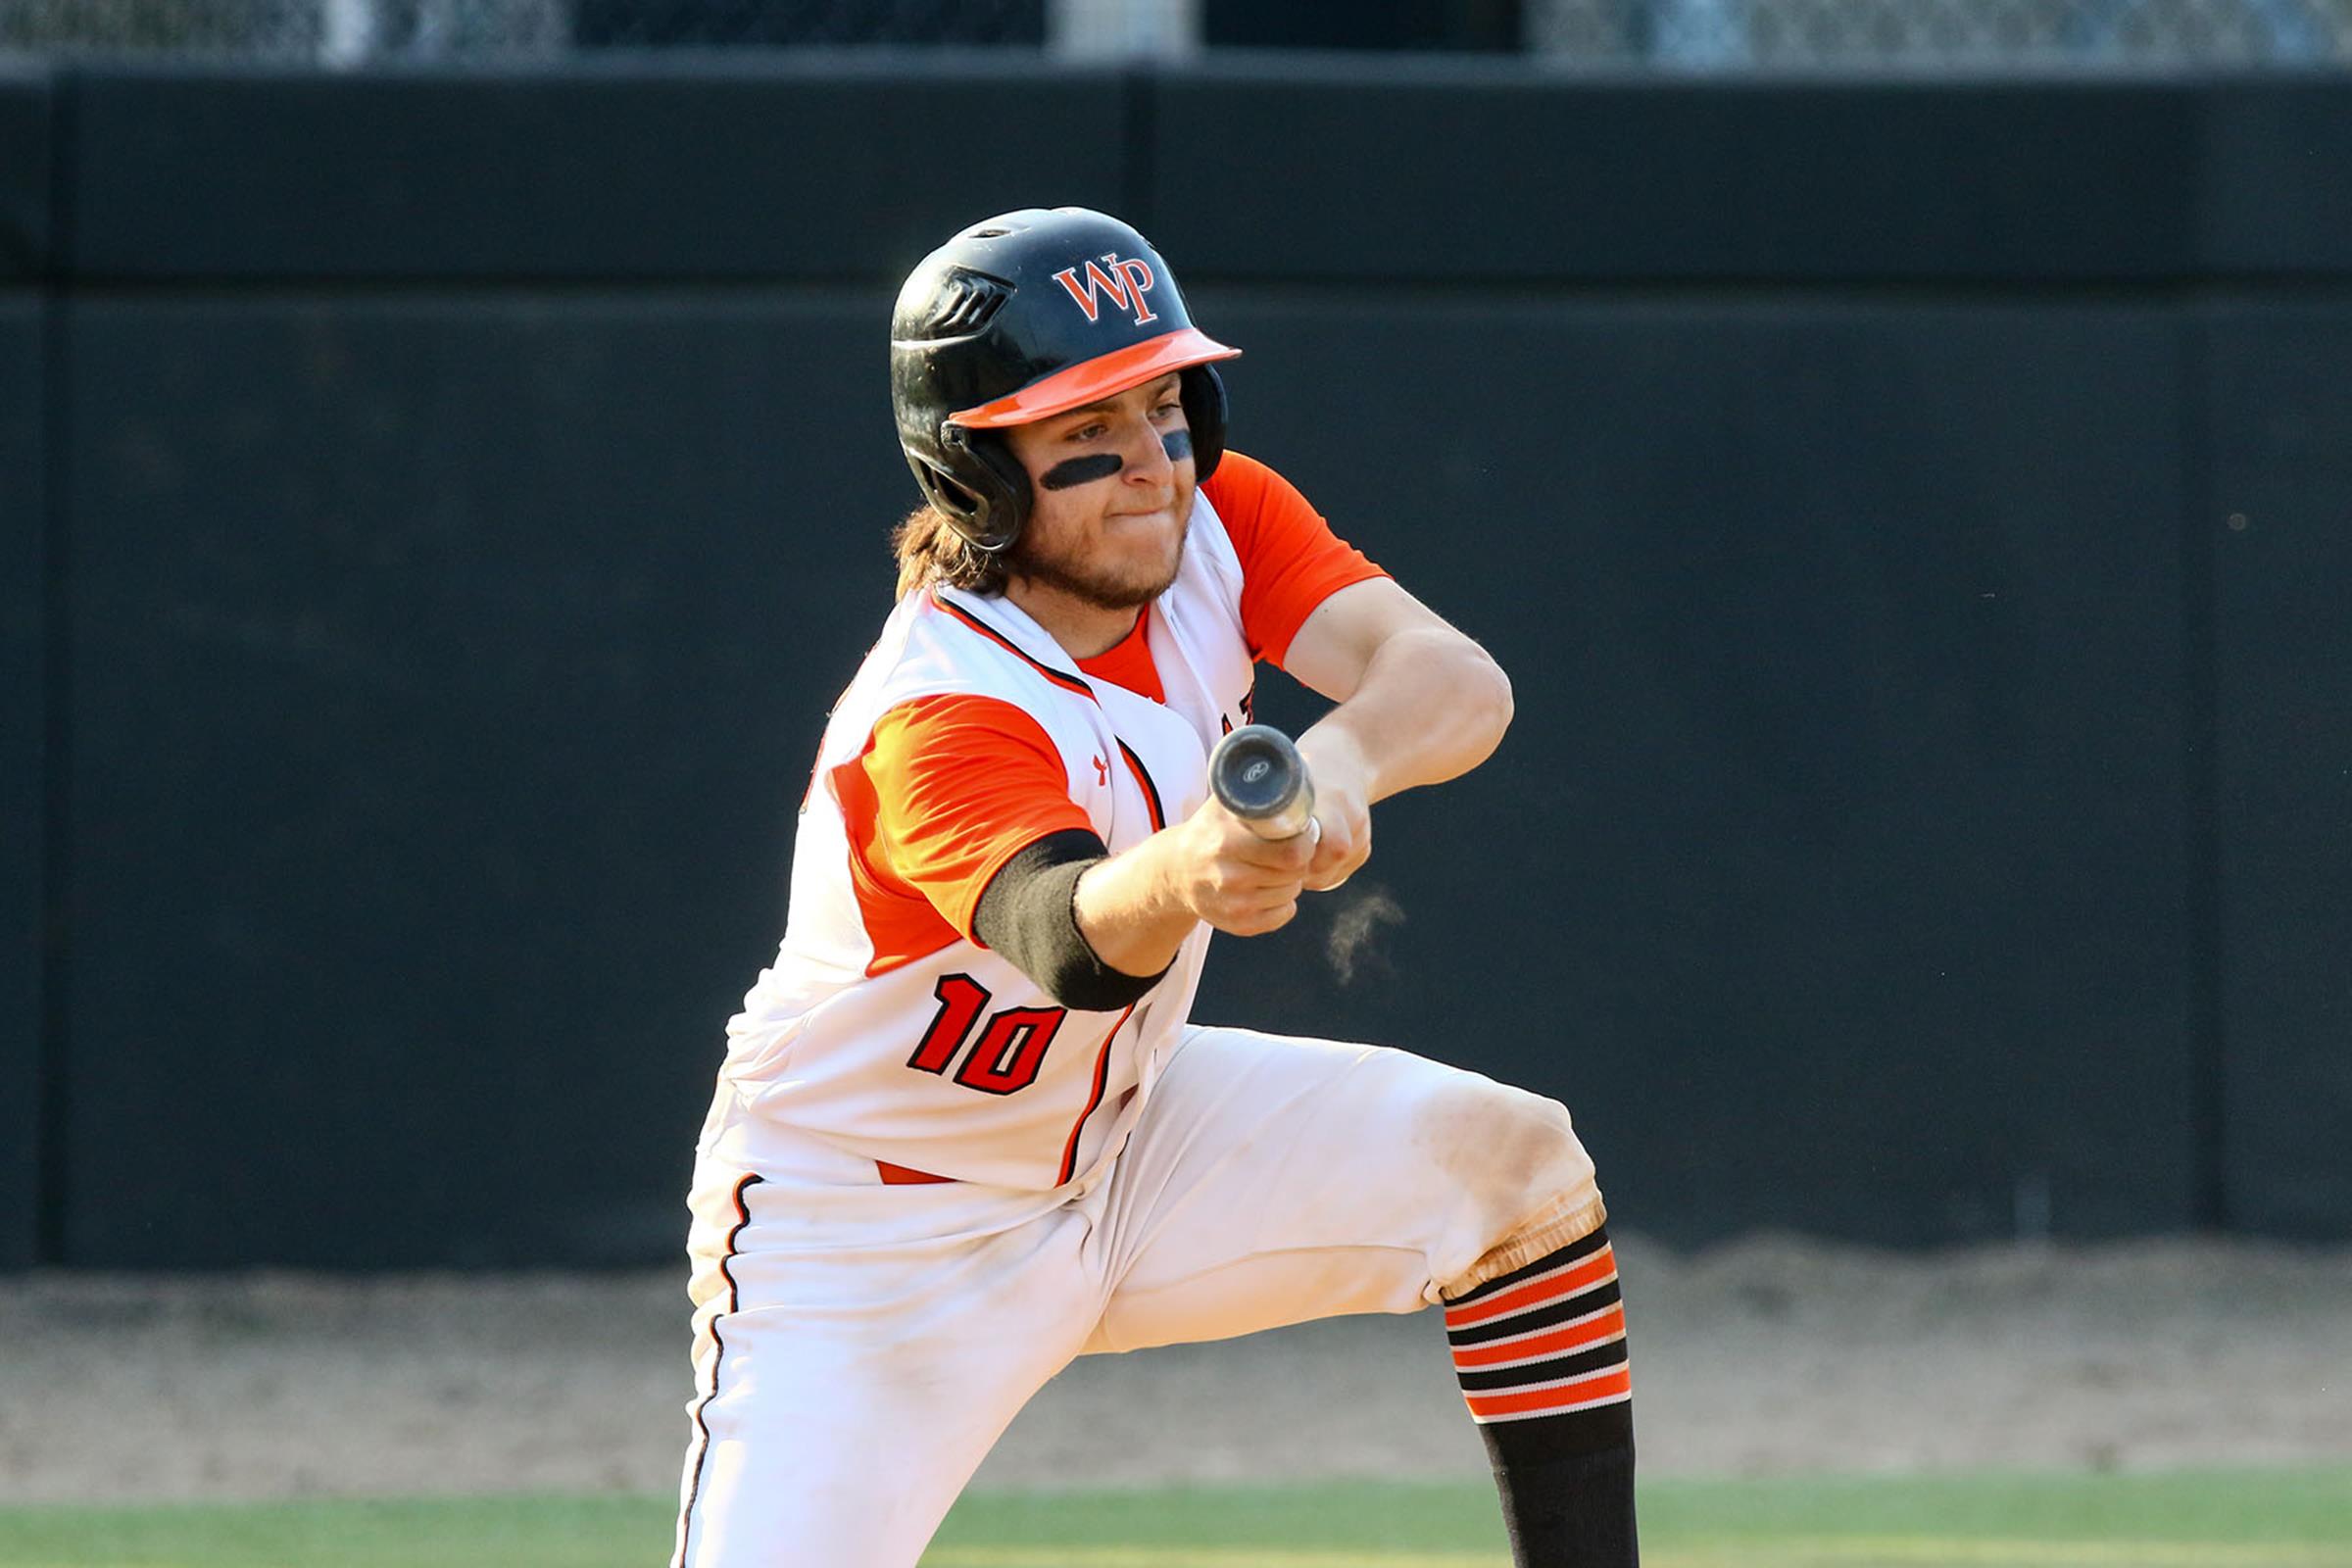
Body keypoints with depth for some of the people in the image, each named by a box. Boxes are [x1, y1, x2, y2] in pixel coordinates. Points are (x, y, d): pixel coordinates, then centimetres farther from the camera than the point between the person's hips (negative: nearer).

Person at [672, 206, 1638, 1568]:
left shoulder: (1212, 523, -10)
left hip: (1112, 1137, 7)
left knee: (1516, 1163, -5)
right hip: (869, 1240, -7)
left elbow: (1458, 684, -25)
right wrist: (1186, 875, -76)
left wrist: (1340, 758, -49)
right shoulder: (935, 722, -32)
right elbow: (1071, 941, -51)